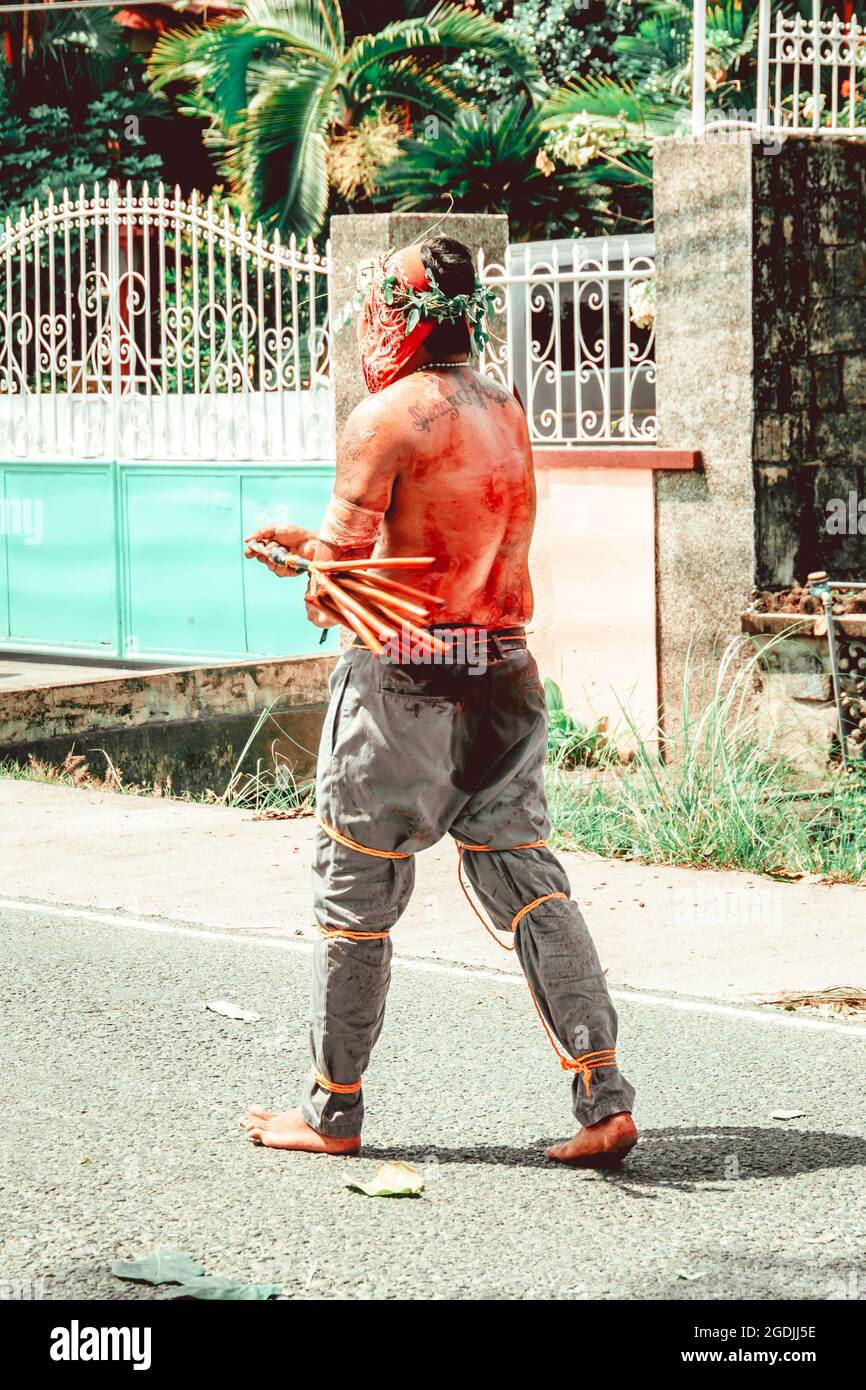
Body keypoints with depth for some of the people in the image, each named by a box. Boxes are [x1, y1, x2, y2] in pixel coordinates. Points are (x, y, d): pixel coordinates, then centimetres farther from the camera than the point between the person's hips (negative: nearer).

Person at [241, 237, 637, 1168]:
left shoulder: (384, 419, -12)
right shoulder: (506, 415, 12)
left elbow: (339, 580, -14)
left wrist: (312, 579, 8)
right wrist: (313, 548, 22)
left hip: (403, 680, -6)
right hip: (502, 675, 7)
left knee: (356, 891, 6)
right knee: (526, 881, 8)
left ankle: (333, 1113, 16)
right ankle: (603, 1097, -2)